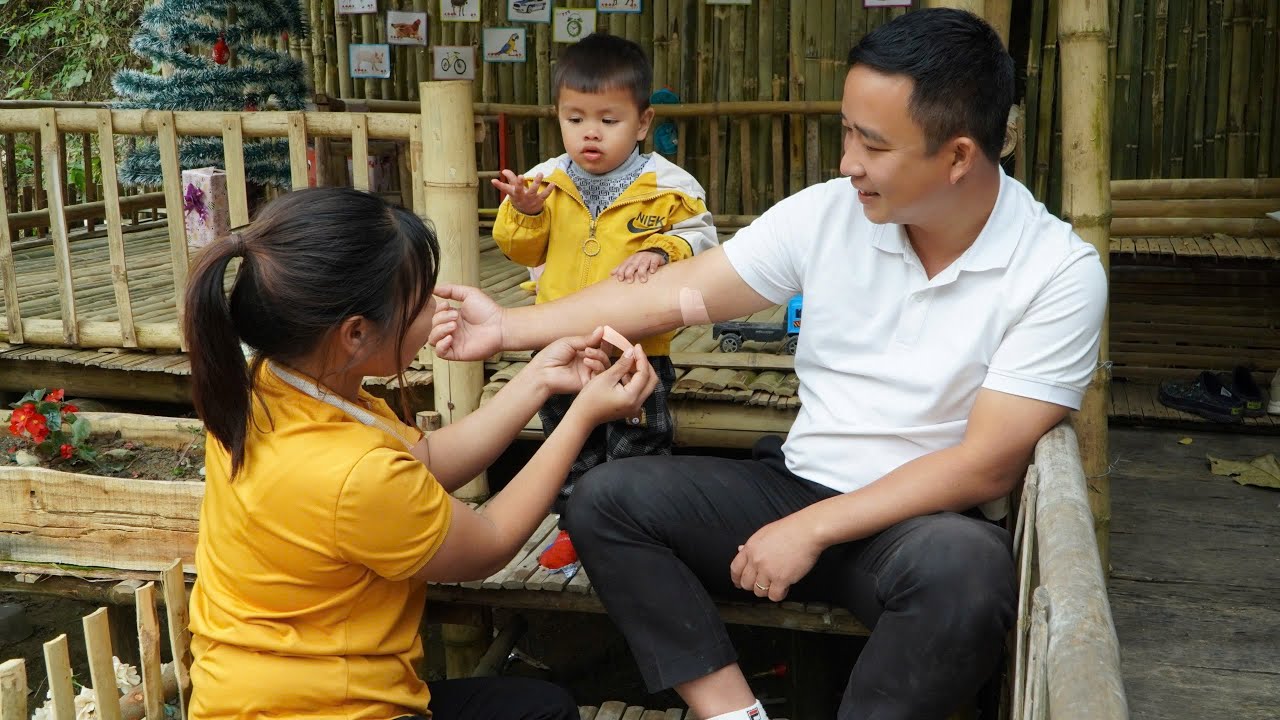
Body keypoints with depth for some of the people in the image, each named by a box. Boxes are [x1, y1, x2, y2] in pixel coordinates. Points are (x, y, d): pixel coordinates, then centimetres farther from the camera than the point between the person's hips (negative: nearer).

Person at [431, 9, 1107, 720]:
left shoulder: (1059, 274, -14)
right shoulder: (826, 213, -4)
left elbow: (987, 465, -17)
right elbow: (676, 294, 0)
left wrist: (812, 531, -20)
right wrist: (508, 327, 0)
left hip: (926, 523, -3)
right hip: (796, 485, 4)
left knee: (965, 567, -38)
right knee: (607, 498, -14)